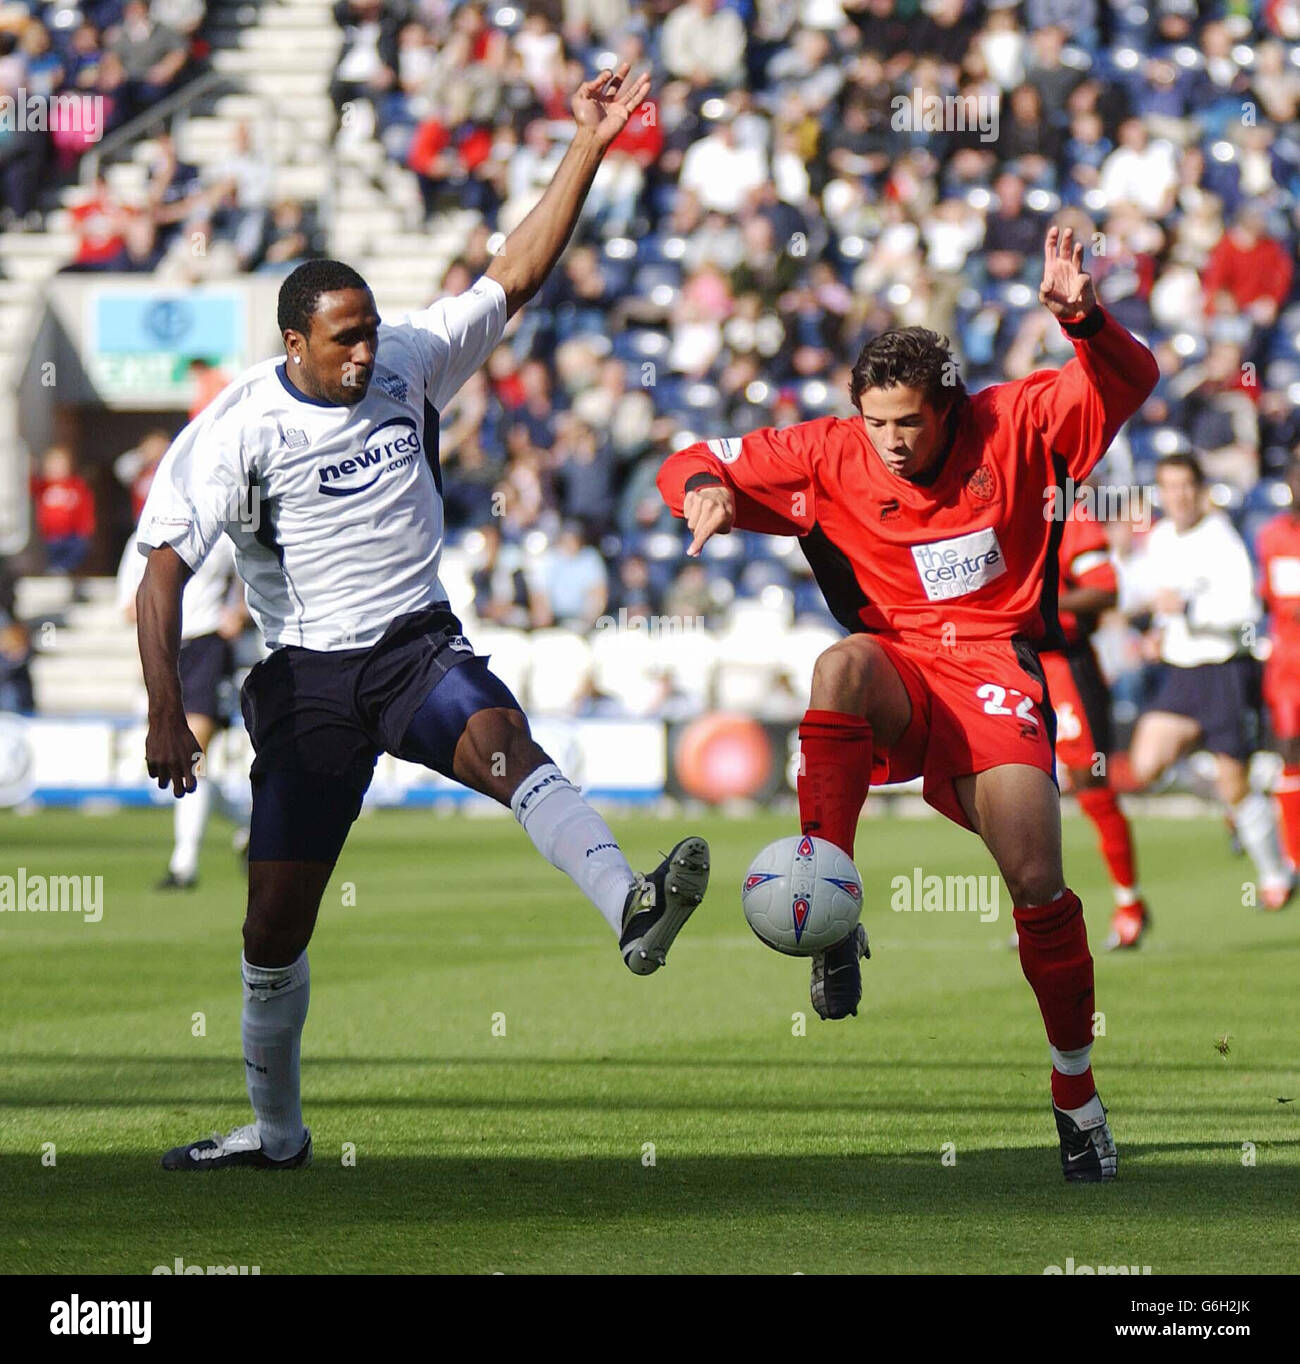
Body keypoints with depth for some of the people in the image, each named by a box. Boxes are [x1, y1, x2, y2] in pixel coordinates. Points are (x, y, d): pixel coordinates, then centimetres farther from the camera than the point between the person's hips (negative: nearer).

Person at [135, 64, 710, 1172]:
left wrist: (590, 146, -9)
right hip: (308, 674, -1)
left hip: (420, 645, 1)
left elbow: (518, 275, 0)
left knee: (503, 743, -34)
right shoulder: (237, 431, -9)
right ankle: (274, 1129, 20)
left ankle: (631, 911, -55)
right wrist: (167, 711, -19)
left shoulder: (409, 364, 0)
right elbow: (162, 573, -10)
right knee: (276, 916, 2)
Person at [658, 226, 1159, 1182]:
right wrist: (702, 487, -21)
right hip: (900, 666, 1)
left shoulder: (1012, 425, -2)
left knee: (1037, 881, -16)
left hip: (994, 668, -1)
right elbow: (700, 465, 3)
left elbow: (1127, 384, -4)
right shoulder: (832, 456, -1)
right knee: (840, 666, -38)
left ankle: (1077, 1092, 6)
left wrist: (1085, 320, -25)